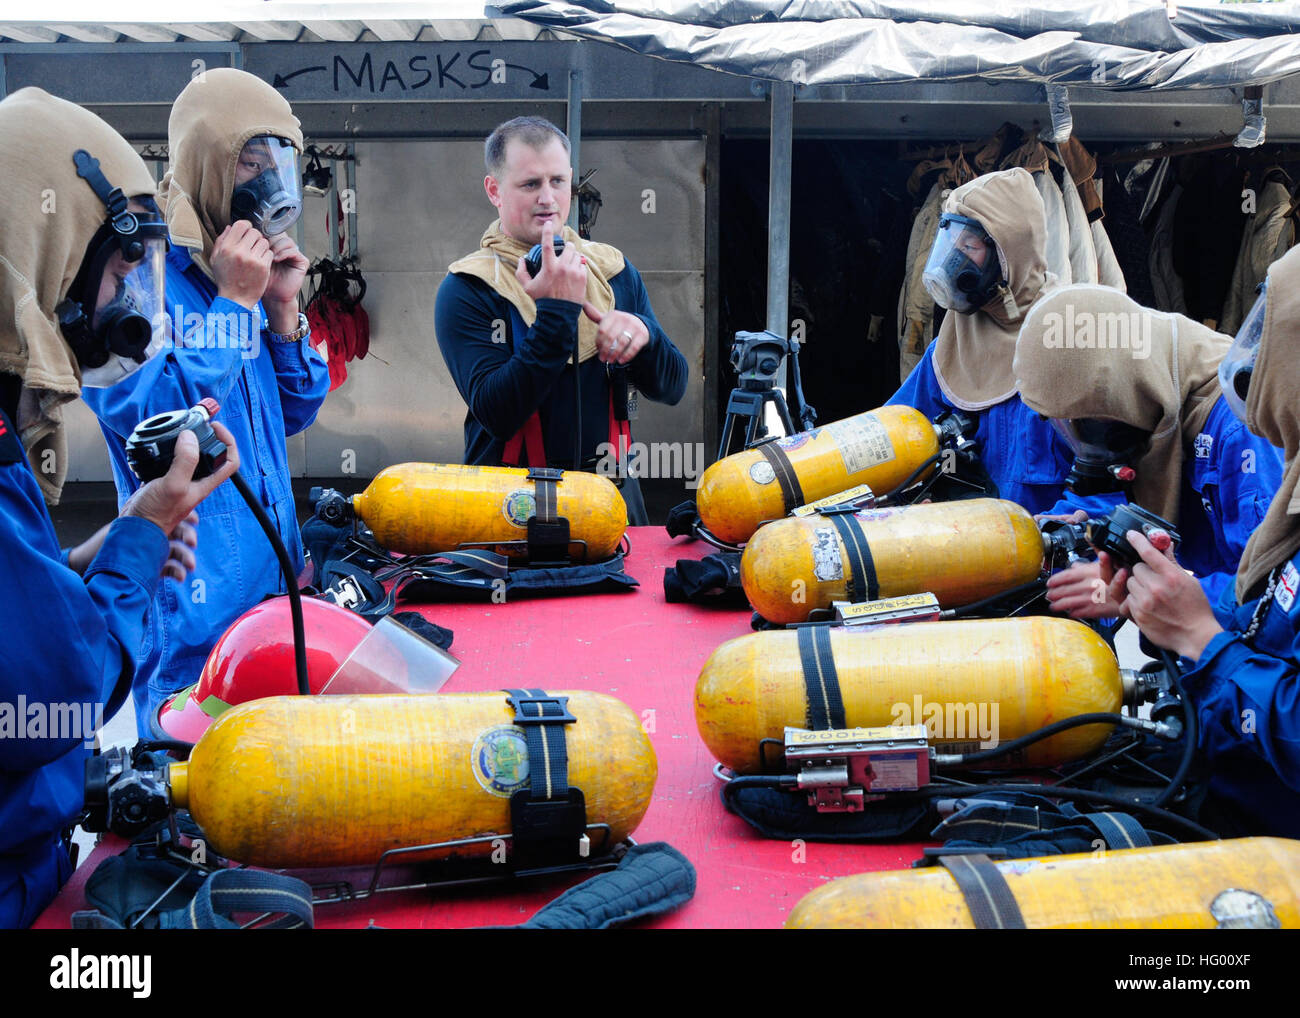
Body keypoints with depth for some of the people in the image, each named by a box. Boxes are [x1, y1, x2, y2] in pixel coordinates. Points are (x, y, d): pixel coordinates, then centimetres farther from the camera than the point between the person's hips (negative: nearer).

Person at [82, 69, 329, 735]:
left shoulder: (245, 267, 10)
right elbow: (144, 413, -24)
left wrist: (283, 311, -1)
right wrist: (233, 303, -18)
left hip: (274, 577, 7)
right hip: (193, 600, -7)